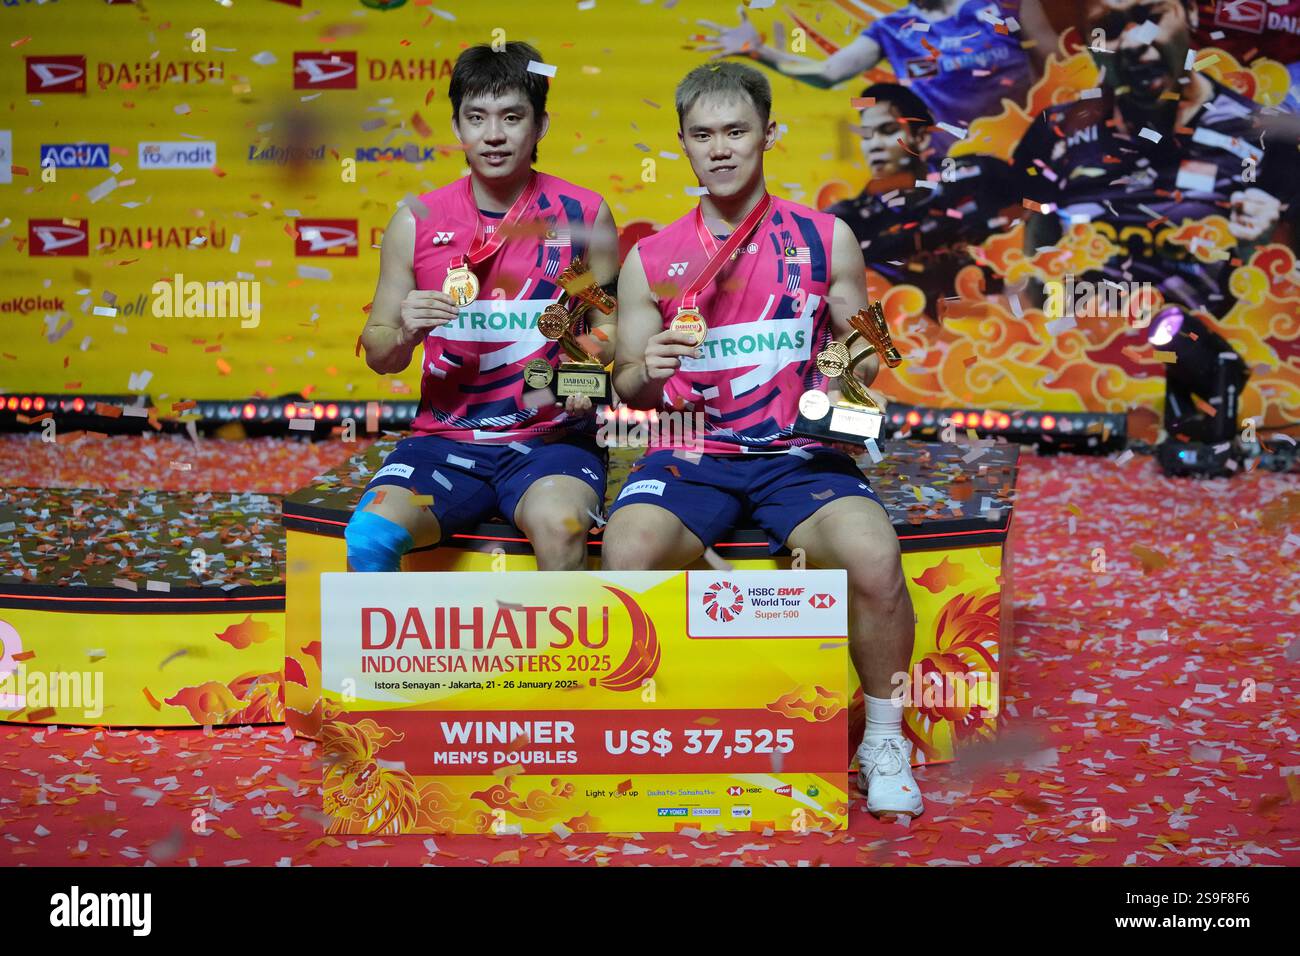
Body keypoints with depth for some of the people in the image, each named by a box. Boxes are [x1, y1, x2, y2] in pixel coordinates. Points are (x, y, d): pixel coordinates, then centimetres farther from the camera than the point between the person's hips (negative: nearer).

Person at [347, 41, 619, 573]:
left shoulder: (583, 215, 4)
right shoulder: (416, 222, 6)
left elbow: (610, 325, 12)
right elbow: (377, 356, 12)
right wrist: (404, 335, -11)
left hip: (551, 439, -1)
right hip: (446, 442, 2)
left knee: (558, 526, -35)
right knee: (368, 537, -26)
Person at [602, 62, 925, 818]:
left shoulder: (825, 239, 7)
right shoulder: (652, 259, 8)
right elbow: (629, 393, 12)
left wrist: (859, 367, -6)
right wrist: (648, 371, -11)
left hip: (798, 451, 0)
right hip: (692, 452, 1)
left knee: (874, 557, -31)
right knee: (627, 555, -32)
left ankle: (884, 740, -5)